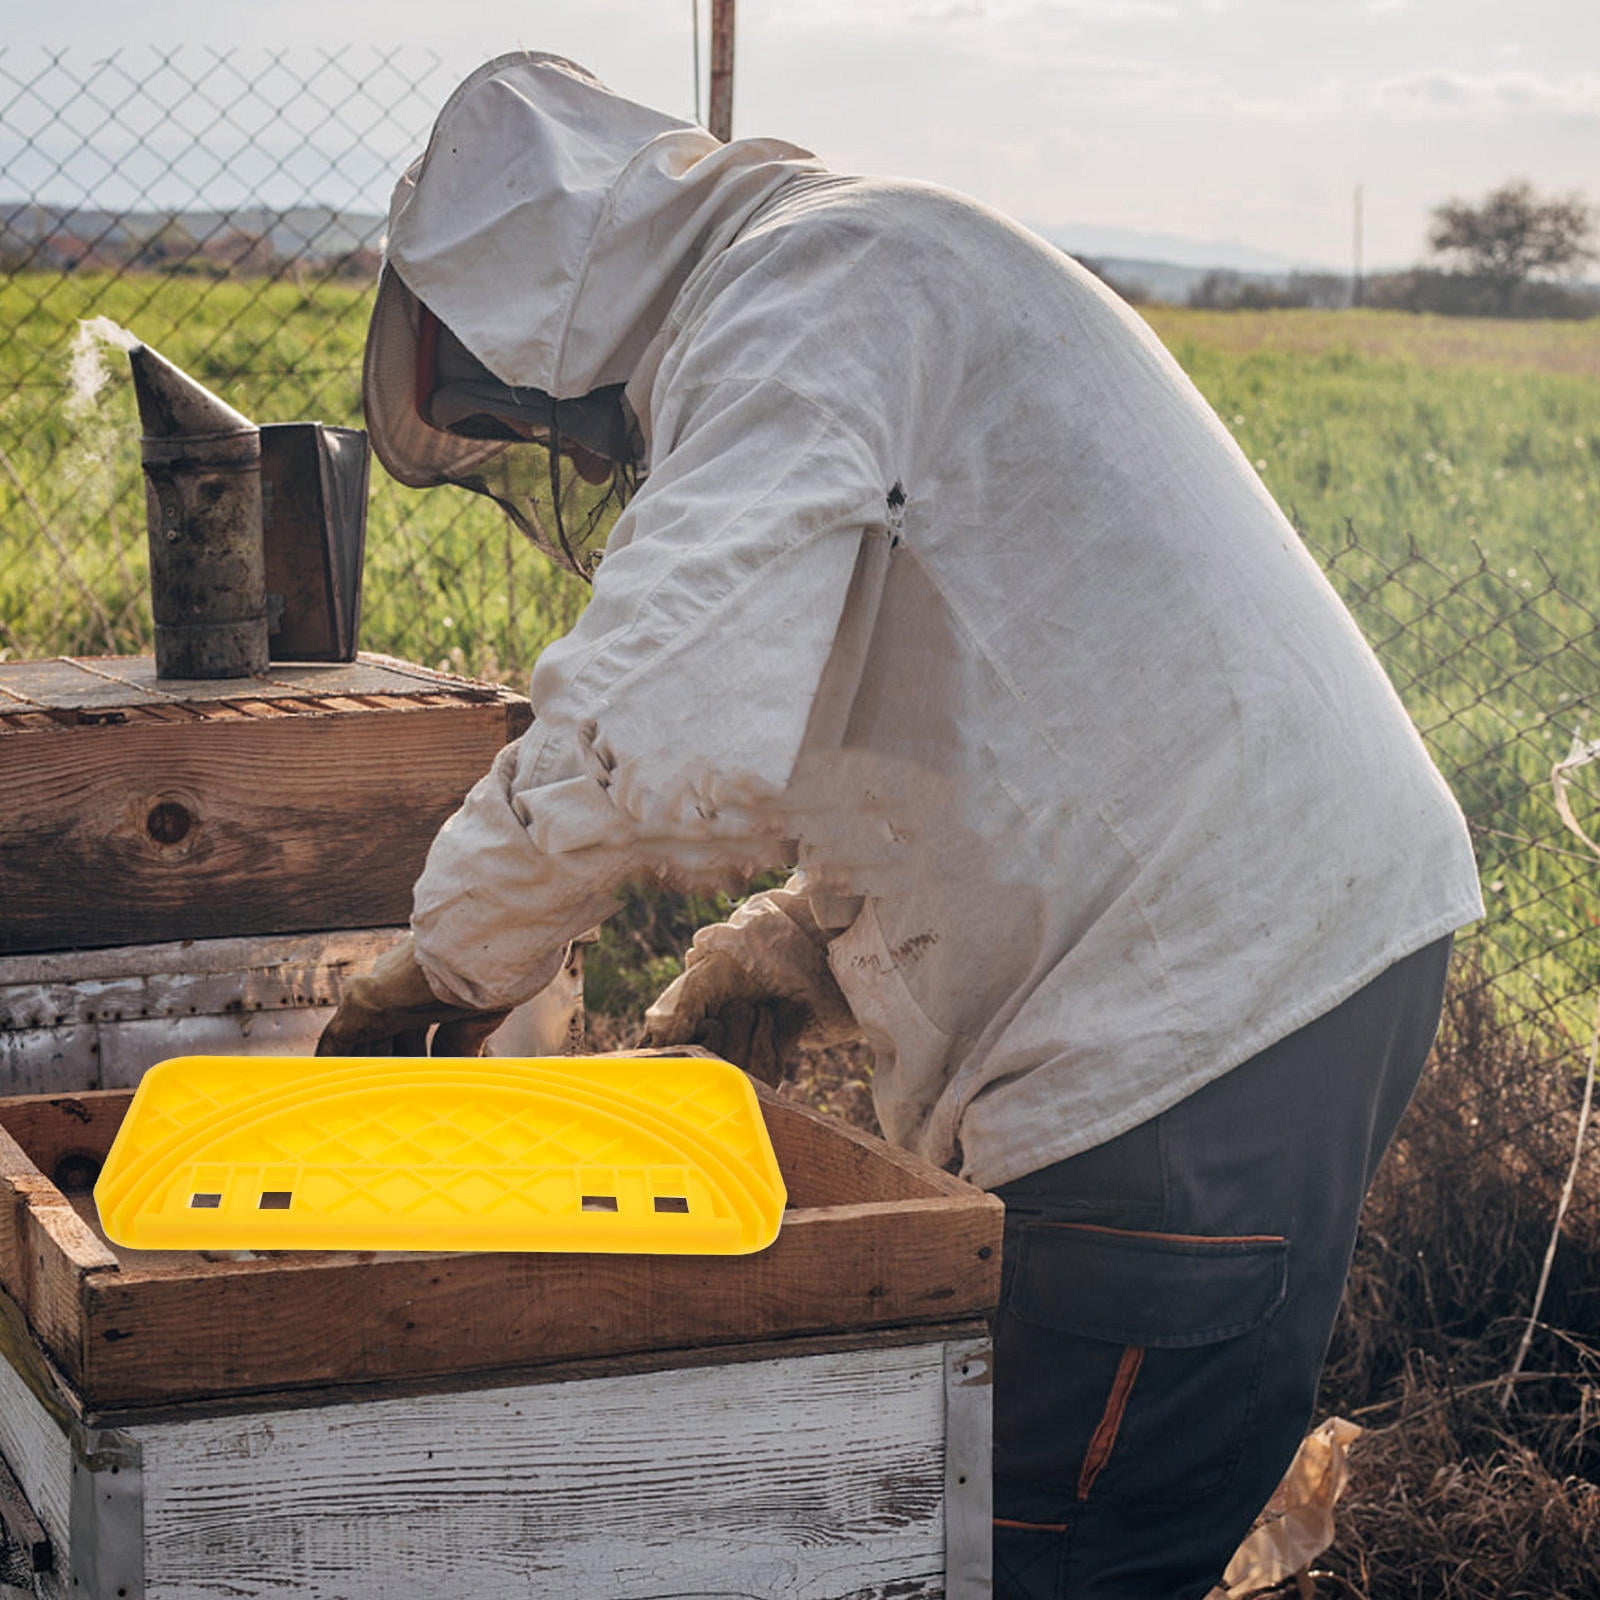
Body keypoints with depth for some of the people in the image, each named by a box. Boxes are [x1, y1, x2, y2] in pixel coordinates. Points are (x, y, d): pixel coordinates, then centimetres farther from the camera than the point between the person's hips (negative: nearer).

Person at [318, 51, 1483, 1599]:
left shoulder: (811, 286, -11)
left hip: (1208, 996, -10)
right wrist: (808, 938, 16)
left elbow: (660, 731, -26)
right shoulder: (873, 284, 22)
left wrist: (456, 950, -9)